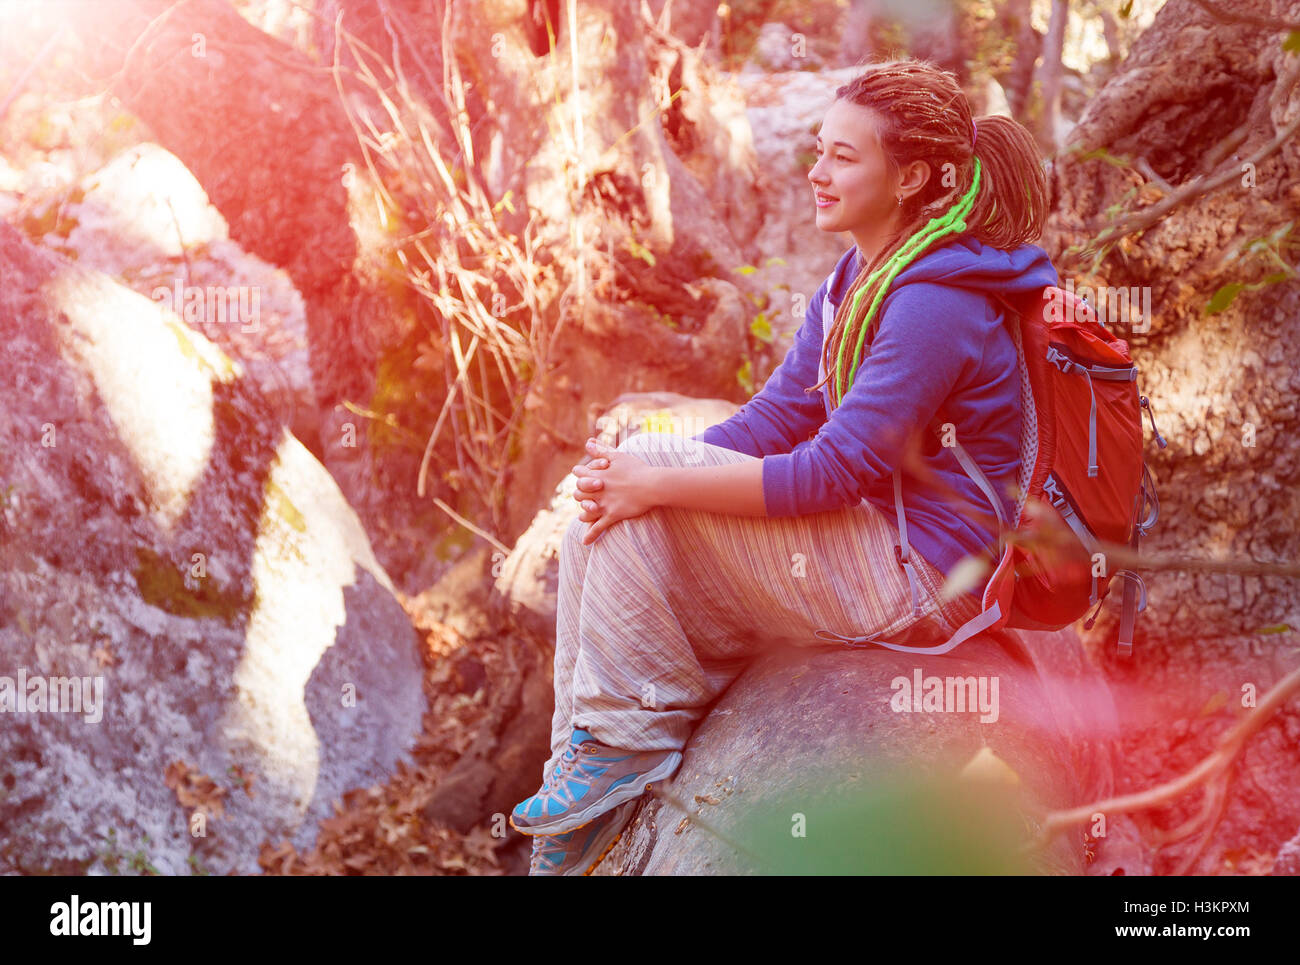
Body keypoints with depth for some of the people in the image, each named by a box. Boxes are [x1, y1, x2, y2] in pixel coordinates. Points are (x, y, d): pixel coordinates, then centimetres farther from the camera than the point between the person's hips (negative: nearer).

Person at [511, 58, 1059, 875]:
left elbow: (839, 471, -26)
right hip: (878, 543, 10)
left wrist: (659, 480, -23)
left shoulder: (935, 303, -22)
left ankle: (633, 733, -7)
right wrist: (625, 484, -6)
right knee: (600, 531, 1)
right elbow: (783, 412, 7)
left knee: (639, 491, -18)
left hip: (920, 580, -10)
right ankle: (586, 774, 3)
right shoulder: (861, 272, 10)